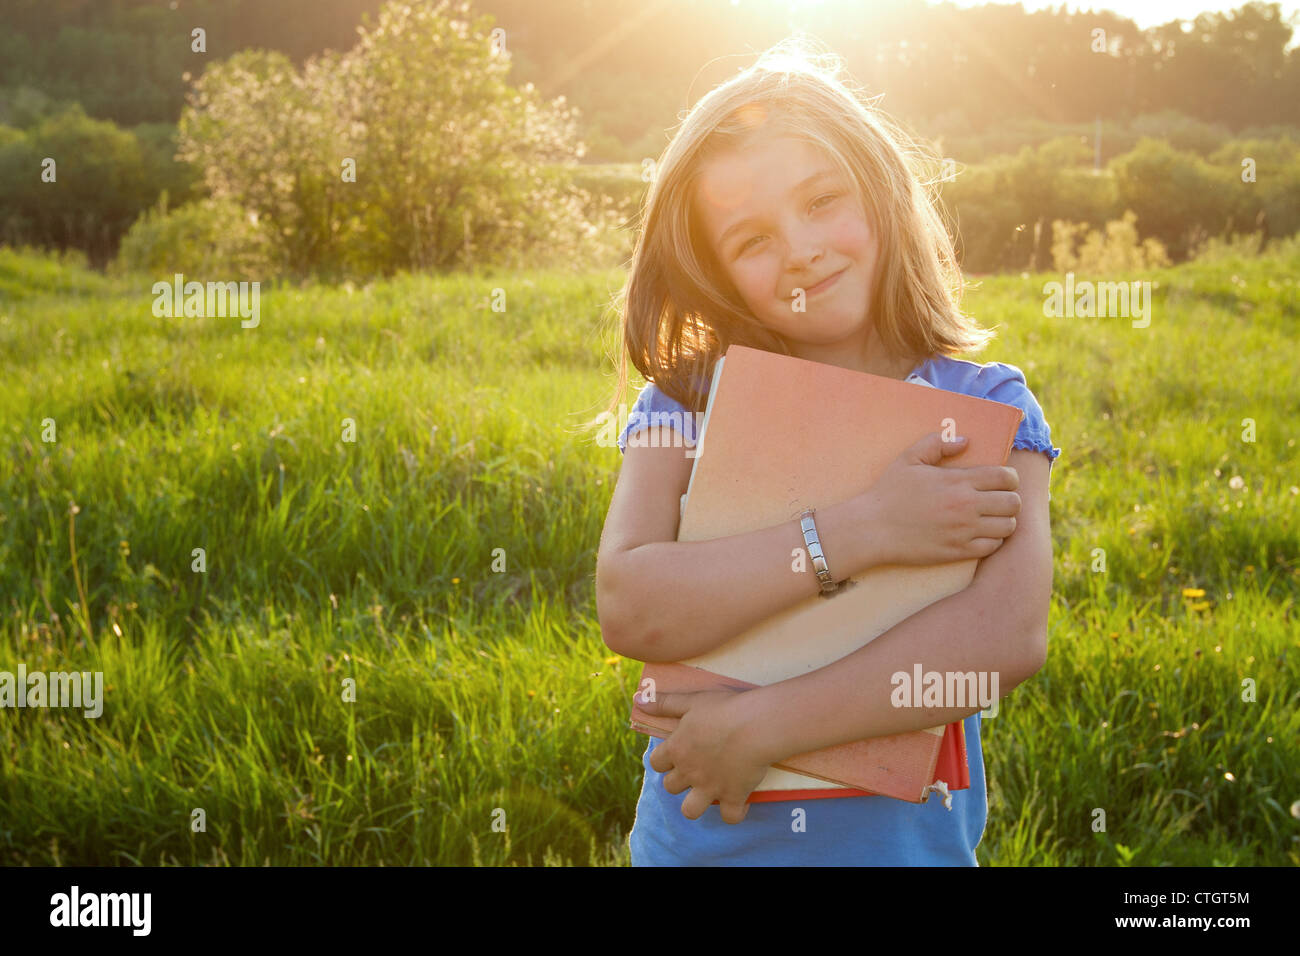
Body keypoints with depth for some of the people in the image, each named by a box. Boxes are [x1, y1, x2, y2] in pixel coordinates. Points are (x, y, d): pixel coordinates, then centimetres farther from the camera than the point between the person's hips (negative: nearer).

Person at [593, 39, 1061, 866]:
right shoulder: (689, 402, -6)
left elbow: (1010, 634, -22)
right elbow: (630, 611, -21)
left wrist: (762, 725, -24)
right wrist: (862, 531, -25)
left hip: (905, 836, 0)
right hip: (697, 835, 1)